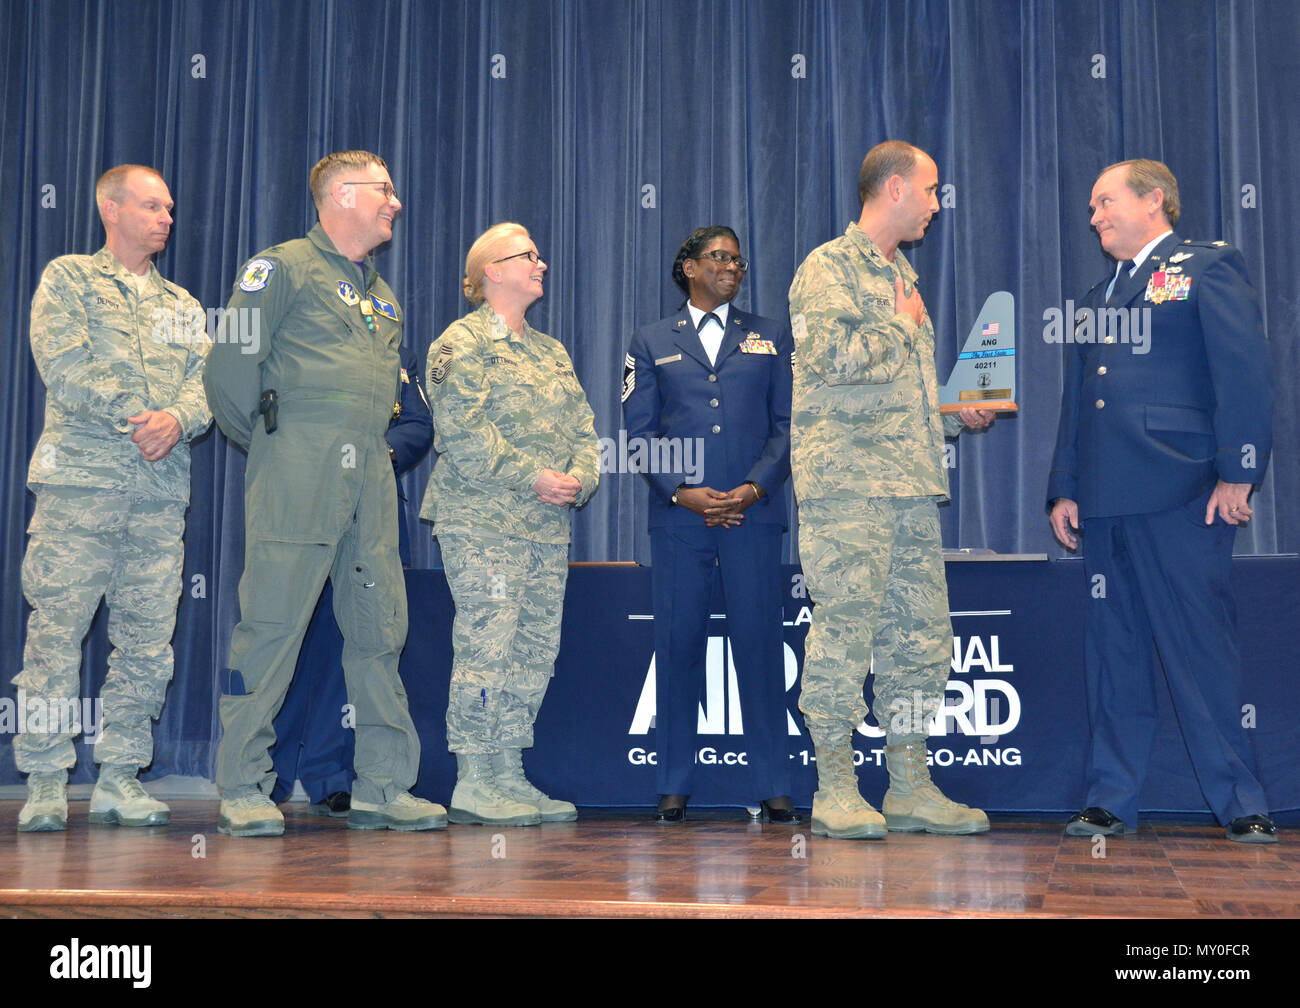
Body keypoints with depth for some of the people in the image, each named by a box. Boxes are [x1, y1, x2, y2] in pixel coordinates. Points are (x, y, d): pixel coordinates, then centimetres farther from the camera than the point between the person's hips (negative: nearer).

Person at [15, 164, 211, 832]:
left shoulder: (182, 306, 24)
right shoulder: (68, 279, 10)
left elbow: (206, 379, 10)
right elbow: (65, 367, -5)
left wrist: (178, 419, -11)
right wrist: (136, 417, -11)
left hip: (161, 489, 4)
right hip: (79, 478, -4)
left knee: (148, 638, 1)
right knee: (57, 629, -7)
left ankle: (119, 778, 9)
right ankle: (45, 783, -1)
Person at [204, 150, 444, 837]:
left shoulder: (382, 296, 25)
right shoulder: (283, 267, 2)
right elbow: (230, 368, -5)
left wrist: (378, 447, 16)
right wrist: (266, 443, 2)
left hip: (370, 472, 7)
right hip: (299, 464, -7)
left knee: (380, 626, 5)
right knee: (272, 624, -7)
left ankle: (383, 785, 11)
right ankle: (242, 788, -1)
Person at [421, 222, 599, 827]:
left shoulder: (551, 352, 23)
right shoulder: (462, 342, -2)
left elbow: (583, 428, 18)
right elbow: (463, 432, -13)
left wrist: (580, 477, -3)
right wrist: (534, 478, -16)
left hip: (547, 526, 8)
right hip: (481, 521, -8)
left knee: (536, 651, 6)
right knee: (485, 646, -10)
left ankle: (508, 774, 13)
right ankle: (472, 782, -4)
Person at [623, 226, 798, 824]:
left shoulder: (771, 338, 14)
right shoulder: (652, 343, 13)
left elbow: (787, 424, 8)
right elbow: (639, 431, 6)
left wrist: (754, 488, -7)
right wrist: (682, 491, -9)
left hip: (753, 513, 0)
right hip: (678, 518, 0)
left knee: (760, 644, -2)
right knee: (678, 645, 1)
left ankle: (773, 789, 5)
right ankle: (674, 786, 10)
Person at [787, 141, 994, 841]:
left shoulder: (902, 276, 25)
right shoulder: (829, 267, -2)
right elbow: (832, 357, -19)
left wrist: (958, 417, 14)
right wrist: (903, 326, -4)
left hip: (912, 482, 8)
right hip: (847, 478, -8)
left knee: (921, 636, 6)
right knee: (846, 627, -8)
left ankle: (910, 787, 13)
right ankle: (835, 789, 0)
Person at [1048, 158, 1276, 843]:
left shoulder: (1208, 268, 4)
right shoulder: (1099, 295, 24)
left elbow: (1244, 373, -5)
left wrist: (1237, 473, -13)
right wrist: (1063, 490, 15)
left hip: (1180, 496, -6)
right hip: (1105, 502, 6)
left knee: (1199, 645, -6)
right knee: (1112, 651, 7)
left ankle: (1241, 805, 4)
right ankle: (1110, 800, 13)